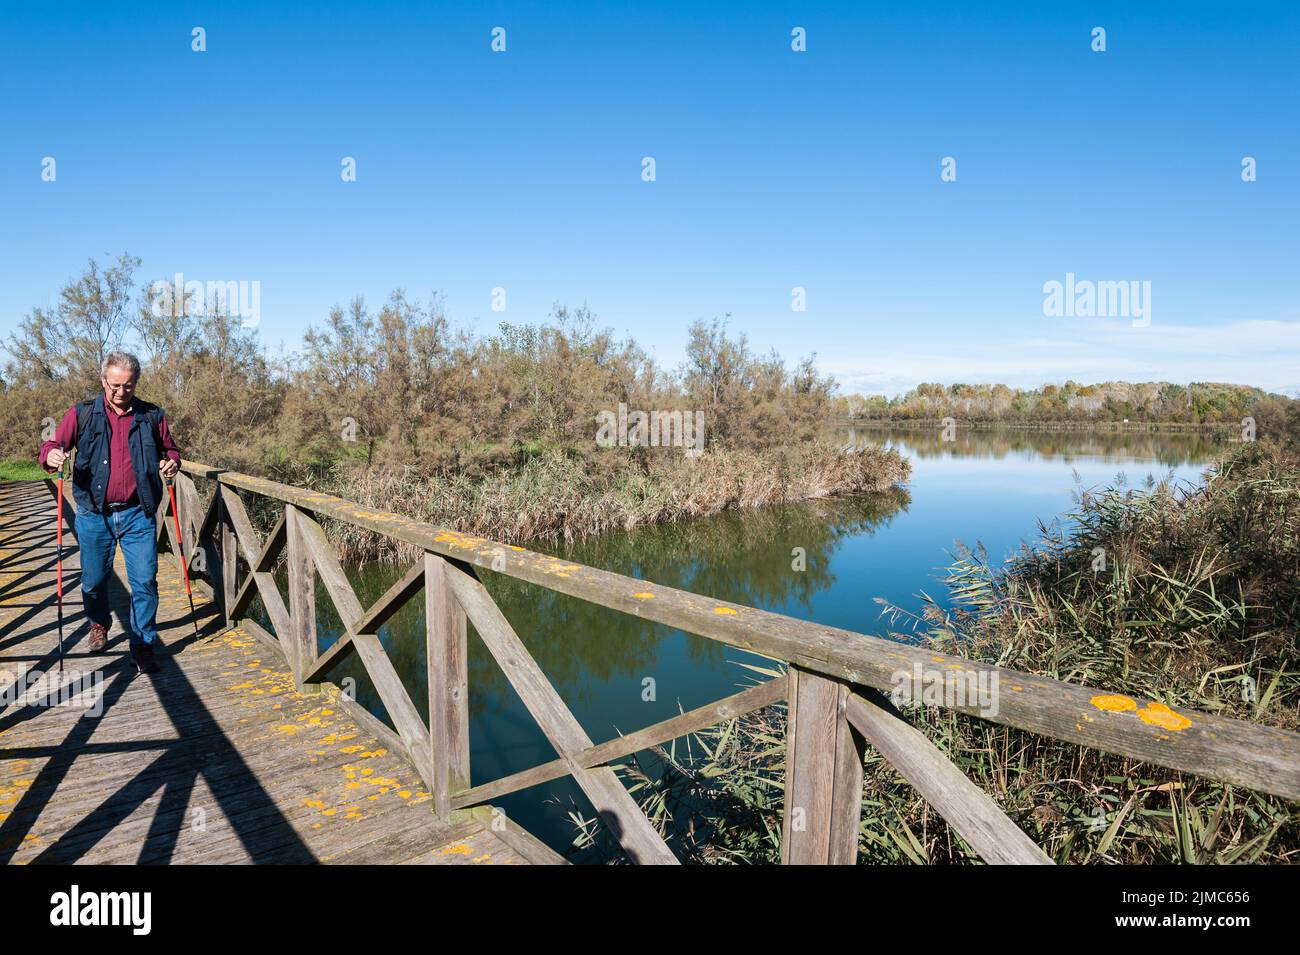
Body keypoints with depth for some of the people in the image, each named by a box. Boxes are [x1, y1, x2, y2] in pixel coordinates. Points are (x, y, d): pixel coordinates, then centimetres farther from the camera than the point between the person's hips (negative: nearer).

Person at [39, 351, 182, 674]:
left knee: (145, 581, -3)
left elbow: (170, 449, 17)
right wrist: (51, 455, -20)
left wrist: (173, 462, -6)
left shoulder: (152, 416, 5)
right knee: (93, 580, 13)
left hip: (138, 514, -1)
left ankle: (143, 646, 9)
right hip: (94, 515, 1)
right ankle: (99, 625, 42)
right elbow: (52, 445, 4)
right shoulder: (82, 413, 3)